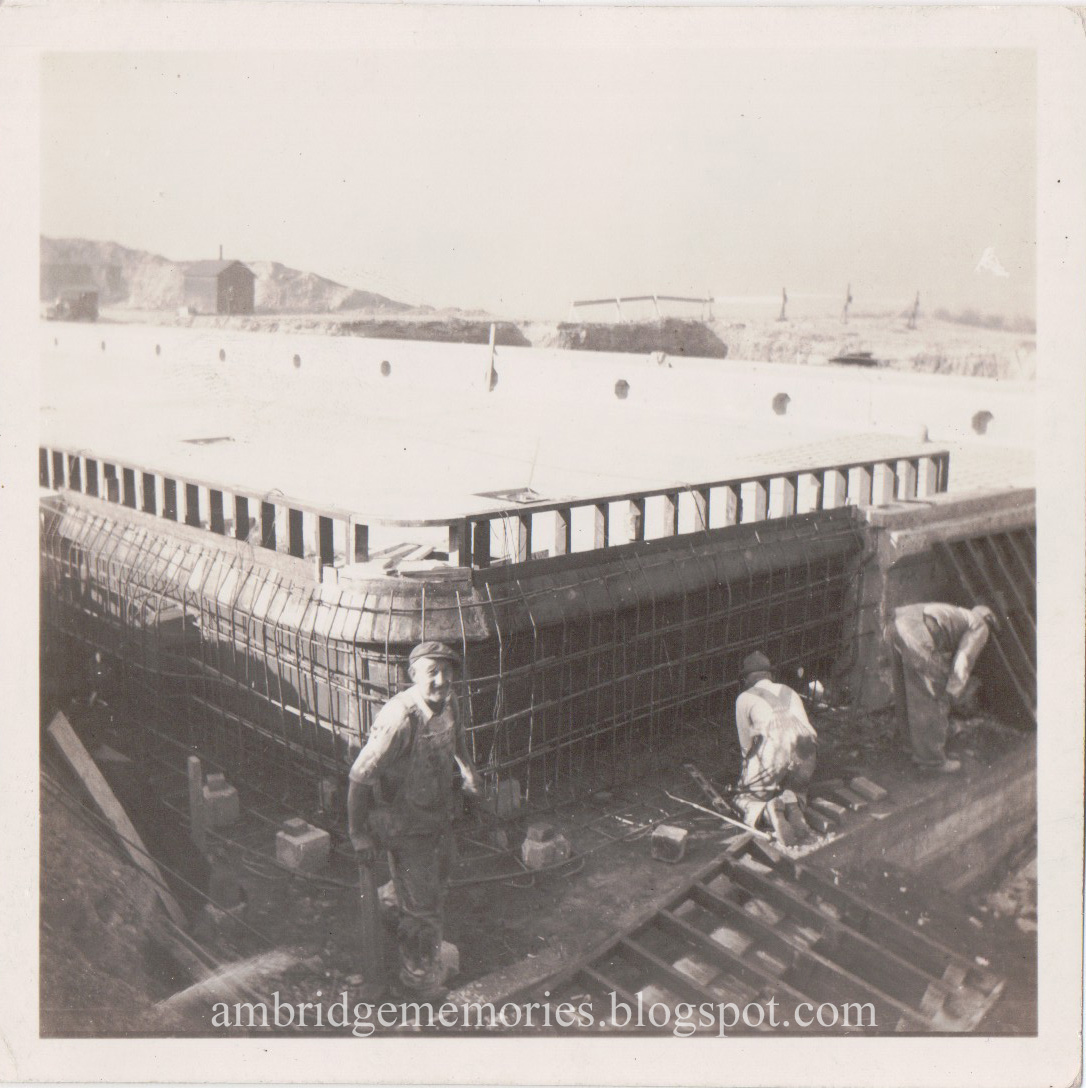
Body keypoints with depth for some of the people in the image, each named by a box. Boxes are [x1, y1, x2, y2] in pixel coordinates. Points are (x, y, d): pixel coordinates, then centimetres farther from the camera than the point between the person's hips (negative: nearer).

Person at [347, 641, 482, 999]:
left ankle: (432, 960, 51)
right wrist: (358, 834, -21)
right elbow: (359, 777, -27)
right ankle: (417, 981, 31)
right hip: (406, 827, -8)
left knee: (437, 893, 26)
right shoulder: (399, 718, -33)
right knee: (420, 908, 5)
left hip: (440, 818, 8)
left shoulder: (448, 703, -9)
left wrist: (467, 769, 0)